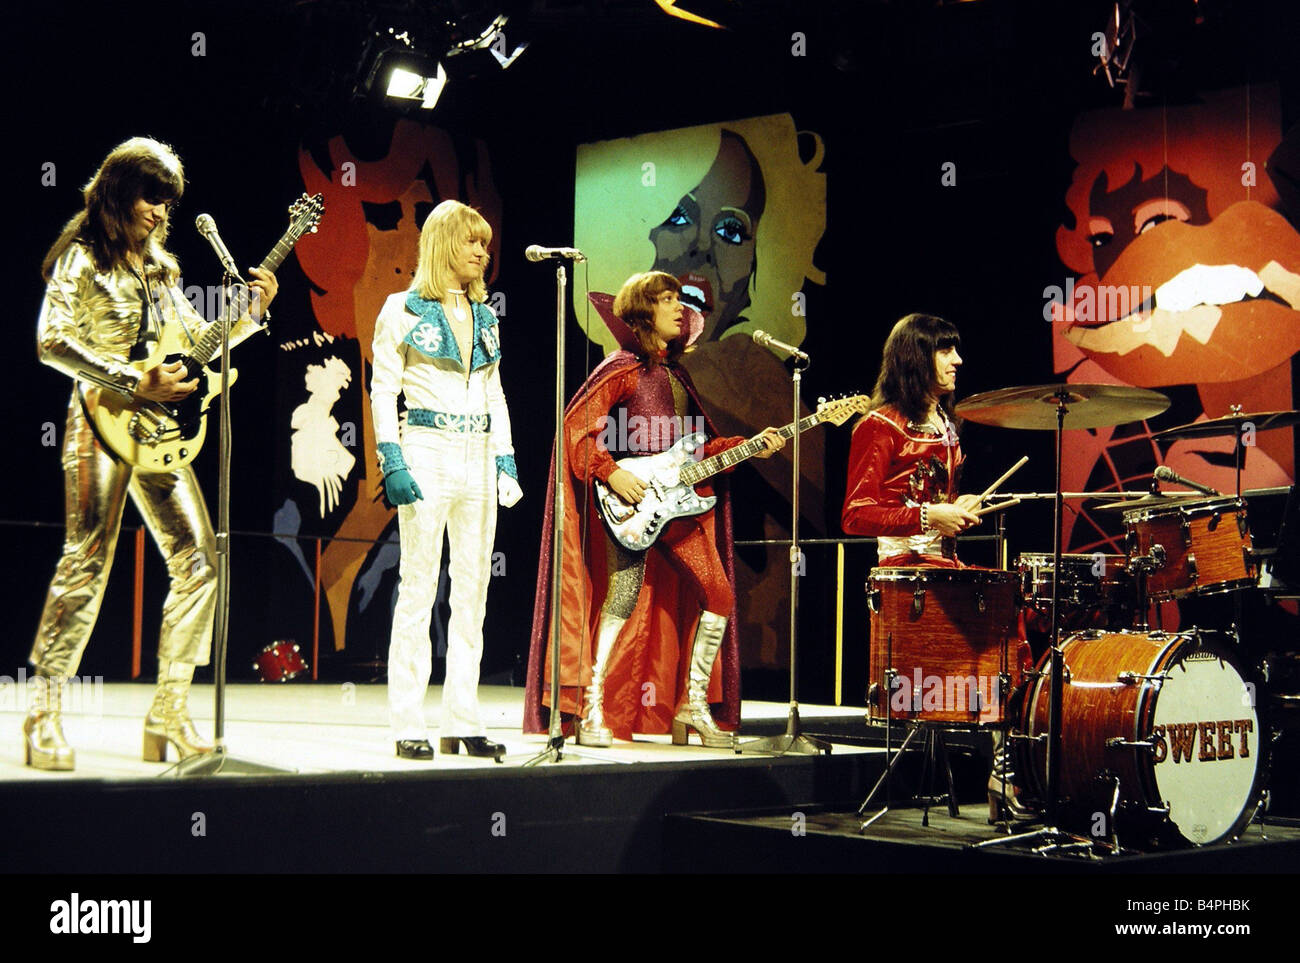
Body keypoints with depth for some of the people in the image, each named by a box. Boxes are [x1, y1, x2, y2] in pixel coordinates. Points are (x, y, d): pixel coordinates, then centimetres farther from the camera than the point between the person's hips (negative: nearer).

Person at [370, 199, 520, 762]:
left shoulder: (484, 316, 16)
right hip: (426, 454, -6)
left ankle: (462, 722, 9)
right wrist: (392, 461, -12)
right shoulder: (403, 309, 1)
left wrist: (506, 460, 10)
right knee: (417, 589, -5)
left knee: (473, 590, 4)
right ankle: (409, 726, -1)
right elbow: (383, 389, -2)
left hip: (479, 457, 6)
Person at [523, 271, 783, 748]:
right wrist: (610, 474, -21)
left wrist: (750, 446, 12)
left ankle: (693, 705, 15)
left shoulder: (676, 373, 19)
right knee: (624, 597, -17)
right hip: (631, 505, -8)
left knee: (718, 597, 4)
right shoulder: (623, 369, -4)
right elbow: (576, 427, -12)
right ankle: (592, 711, -9)